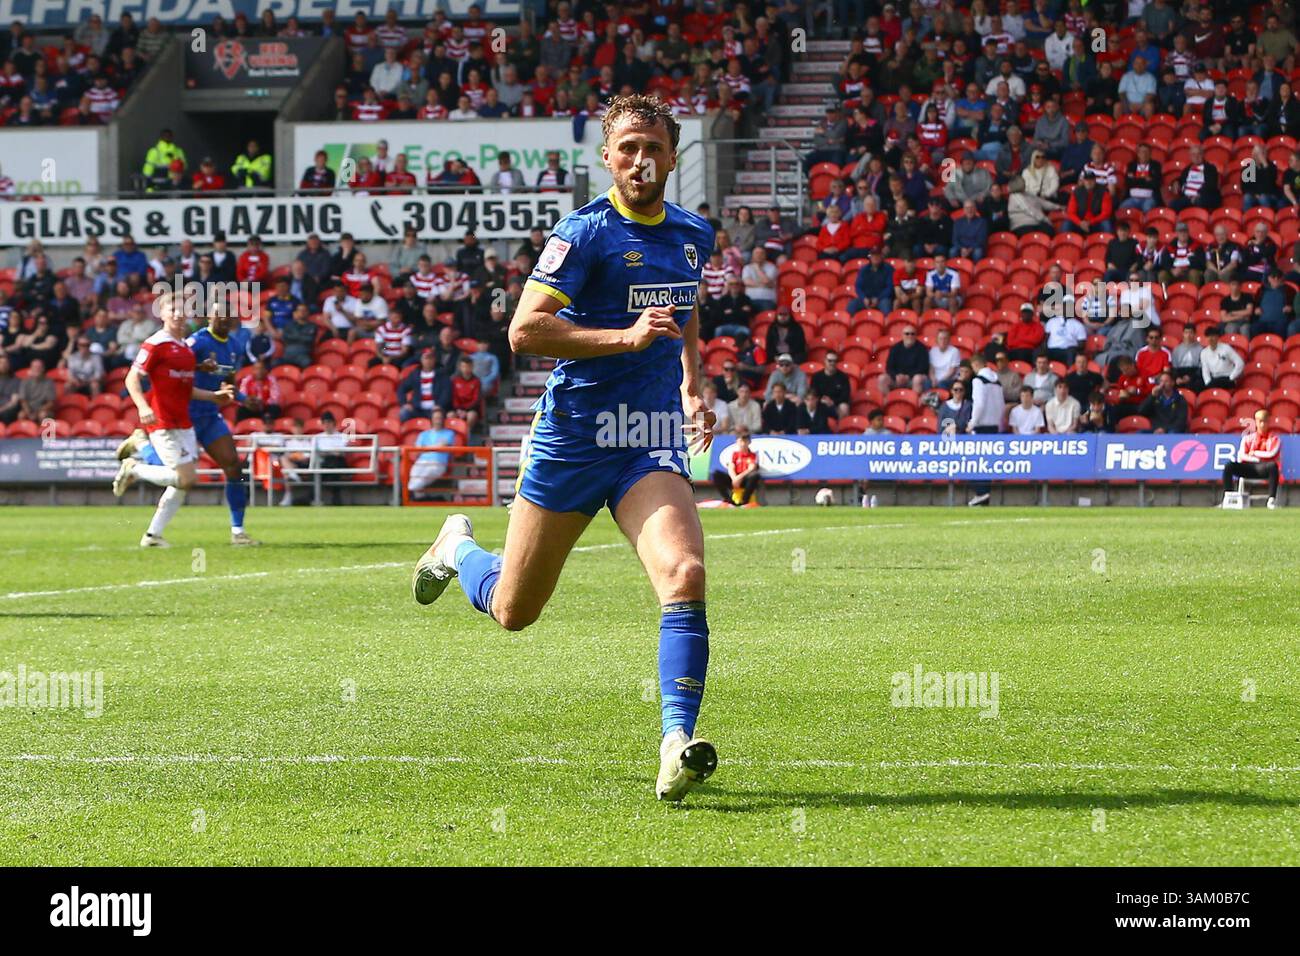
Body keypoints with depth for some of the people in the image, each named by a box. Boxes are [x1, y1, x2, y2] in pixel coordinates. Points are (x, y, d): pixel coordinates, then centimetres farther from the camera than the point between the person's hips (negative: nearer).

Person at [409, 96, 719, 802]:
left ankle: (676, 746, -26)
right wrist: (625, 336, -26)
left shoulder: (693, 235, 10)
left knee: (684, 576, -23)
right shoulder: (586, 232, -11)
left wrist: (690, 393, 14)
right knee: (512, 611, 11)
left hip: (653, 441, 4)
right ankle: (459, 546, 46)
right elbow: (524, 330, -19)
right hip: (572, 435, -3)